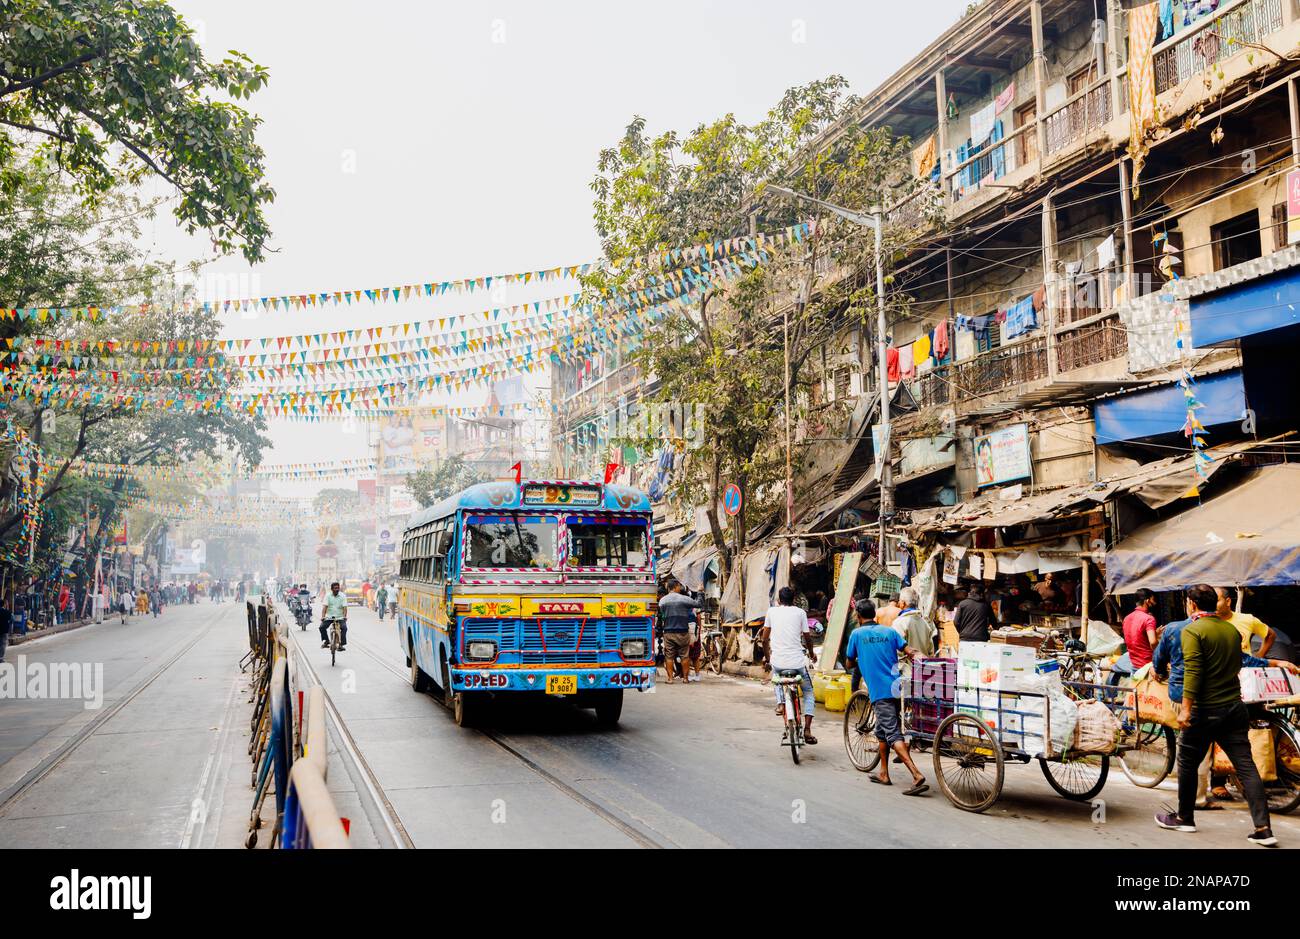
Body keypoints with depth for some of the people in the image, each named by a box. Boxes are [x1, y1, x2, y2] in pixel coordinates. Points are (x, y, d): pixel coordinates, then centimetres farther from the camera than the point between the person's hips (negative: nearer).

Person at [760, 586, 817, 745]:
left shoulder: (772, 611, 7)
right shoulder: (800, 612, 4)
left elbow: (764, 638, 10)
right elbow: (807, 637, 7)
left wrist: (767, 656, 26)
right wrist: (811, 653, 26)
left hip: (777, 661, 1)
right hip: (797, 660, -1)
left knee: (777, 678, 36)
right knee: (808, 692, 17)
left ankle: (780, 703, 10)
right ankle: (807, 730, 4)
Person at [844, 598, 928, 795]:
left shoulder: (857, 634, 0)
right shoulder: (889, 631, 9)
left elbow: (850, 662, 11)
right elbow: (909, 651, -2)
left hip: (879, 690, -5)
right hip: (896, 687, 5)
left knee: (893, 734, -10)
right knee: (882, 731, 21)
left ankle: (917, 775, -23)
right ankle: (883, 774, 28)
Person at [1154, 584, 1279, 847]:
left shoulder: (1191, 631, -11)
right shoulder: (1231, 629, 10)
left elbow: (1192, 672, -20)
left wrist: (1186, 708, -22)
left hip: (1206, 710, -6)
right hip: (1235, 707, 6)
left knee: (1188, 763, 10)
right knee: (1246, 766, 2)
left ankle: (1184, 818, 21)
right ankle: (1263, 828, -3)